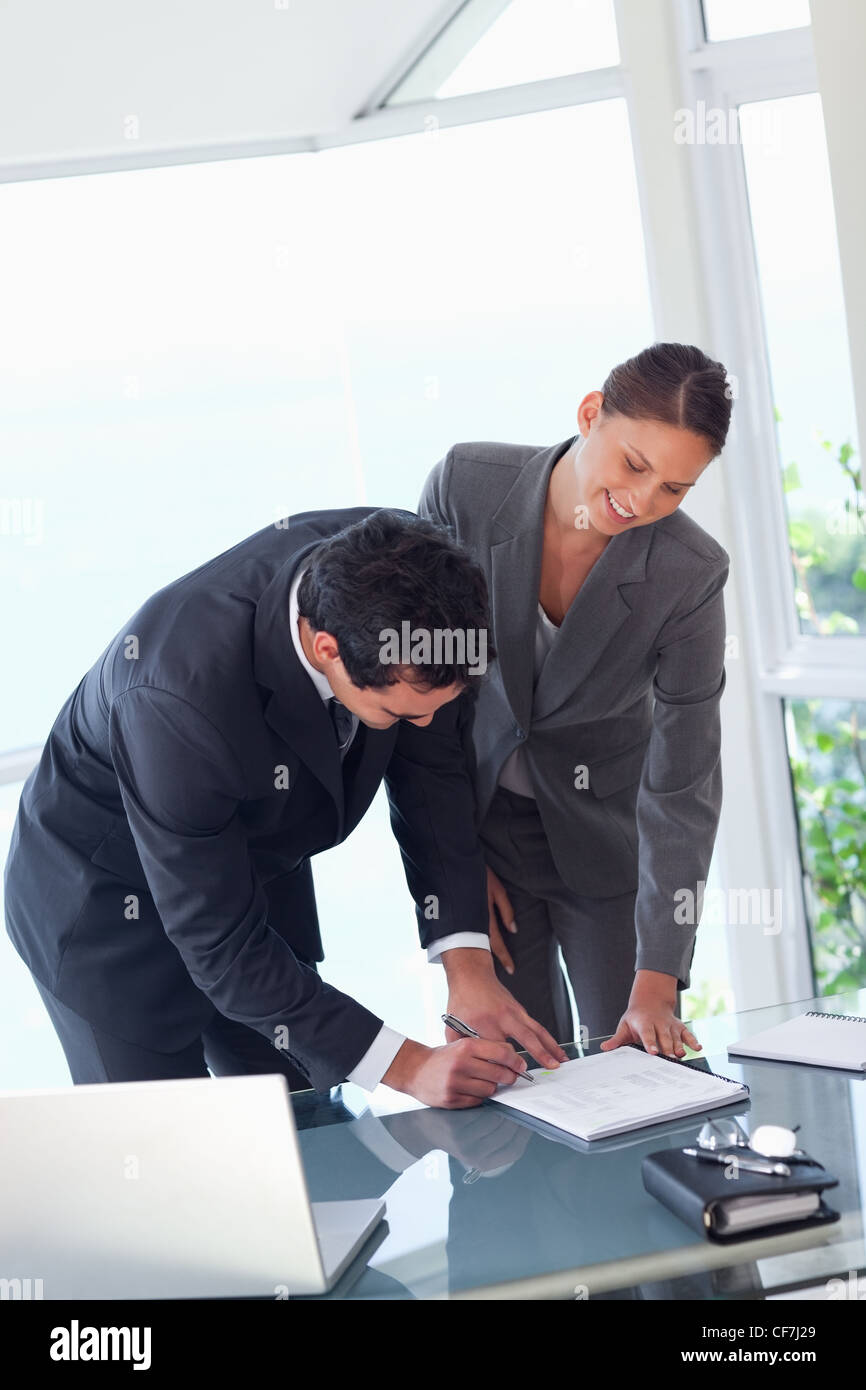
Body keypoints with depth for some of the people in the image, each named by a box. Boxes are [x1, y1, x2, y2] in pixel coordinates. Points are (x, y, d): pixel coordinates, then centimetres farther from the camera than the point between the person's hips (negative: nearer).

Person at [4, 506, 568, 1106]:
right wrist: (405, 1066, -32)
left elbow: (430, 762, -9)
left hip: (255, 865, 6)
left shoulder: (396, 570, -24)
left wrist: (468, 961, -17)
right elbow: (220, 943, -30)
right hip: (107, 898, -5)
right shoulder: (178, 696, -41)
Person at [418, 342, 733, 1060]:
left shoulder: (691, 573, -21)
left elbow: (681, 788, -17)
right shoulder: (466, 483, -19)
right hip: (475, 818, 1)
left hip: (607, 832, 0)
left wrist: (656, 984, -19)